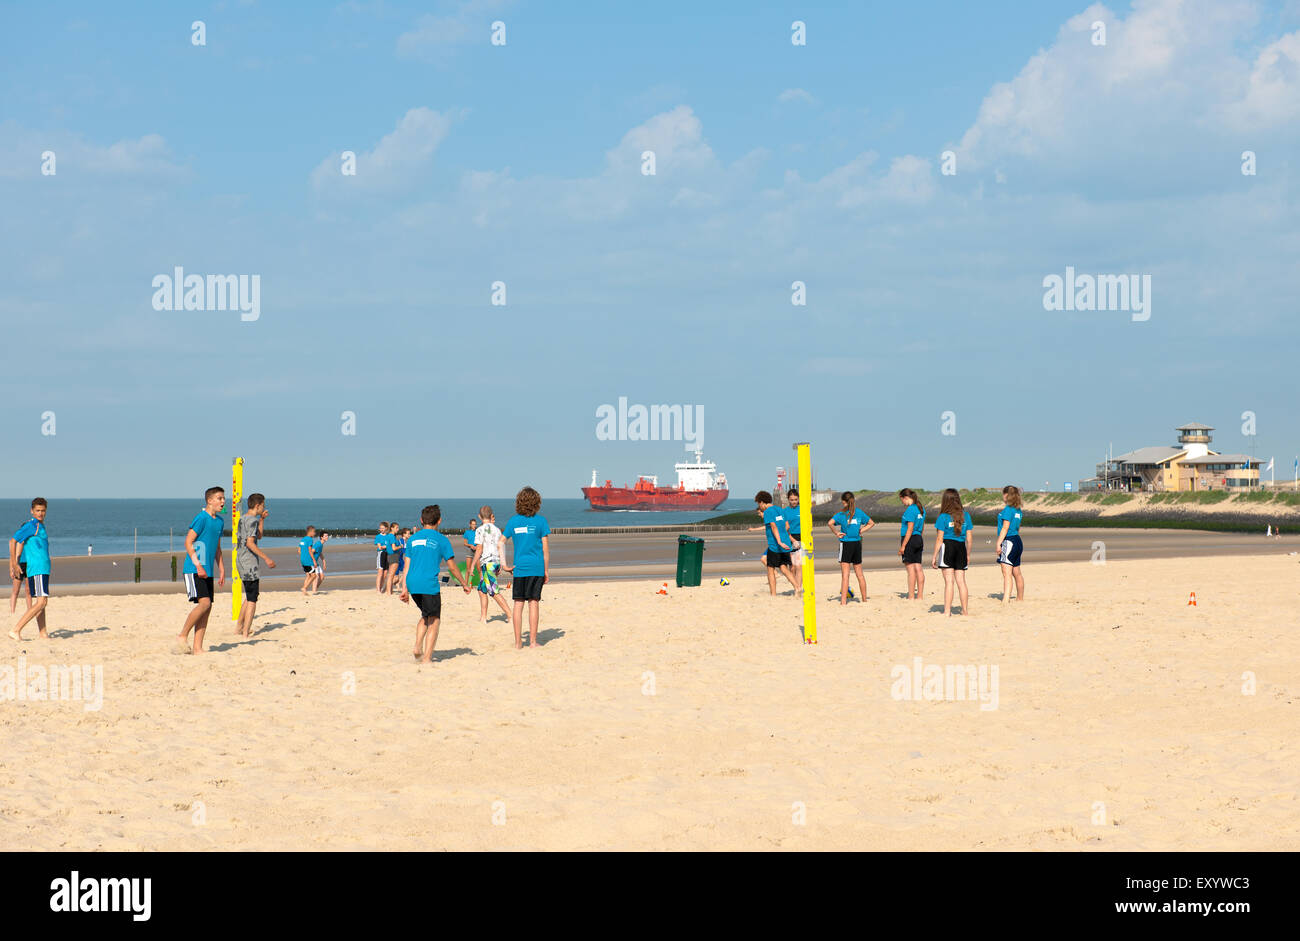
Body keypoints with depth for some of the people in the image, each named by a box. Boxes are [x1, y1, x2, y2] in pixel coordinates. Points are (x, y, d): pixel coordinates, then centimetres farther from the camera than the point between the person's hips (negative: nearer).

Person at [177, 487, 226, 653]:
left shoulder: (219, 521, 15)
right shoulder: (201, 518, -10)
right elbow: (188, 542, -14)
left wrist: (222, 571, 19)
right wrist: (198, 565, -19)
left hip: (207, 572, 8)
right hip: (194, 570, -8)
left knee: (207, 607, 3)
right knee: (204, 603, -19)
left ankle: (197, 647, 5)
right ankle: (182, 636, -6)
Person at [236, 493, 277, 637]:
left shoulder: (242, 519, 15)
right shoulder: (253, 520, -14)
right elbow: (250, 543, -24)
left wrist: (262, 519, 21)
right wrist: (266, 558, -23)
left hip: (241, 562, 10)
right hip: (249, 564, -10)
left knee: (249, 597, 21)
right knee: (252, 600, -5)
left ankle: (239, 627, 27)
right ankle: (246, 632, -6)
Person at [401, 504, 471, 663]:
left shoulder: (413, 538, 13)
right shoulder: (441, 540, 1)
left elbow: (407, 565, 11)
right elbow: (452, 567, 3)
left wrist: (405, 589, 12)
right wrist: (464, 584, 15)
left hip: (412, 584, 5)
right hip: (429, 584, -5)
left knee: (425, 616, 25)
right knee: (434, 621, 4)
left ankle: (418, 647, 9)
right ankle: (427, 658, -5)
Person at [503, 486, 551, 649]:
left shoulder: (513, 521, 3)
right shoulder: (540, 520, -3)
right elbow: (545, 548, -3)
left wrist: (505, 565, 5)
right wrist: (546, 570, 4)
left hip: (519, 567, 2)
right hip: (536, 567, -1)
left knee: (518, 604, 4)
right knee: (534, 602, 4)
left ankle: (518, 642, 5)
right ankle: (533, 641, 5)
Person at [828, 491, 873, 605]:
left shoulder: (842, 513, -8)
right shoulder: (859, 512, 5)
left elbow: (830, 523, -23)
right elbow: (871, 523, 17)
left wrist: (836, 533, -10)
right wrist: (861, 531, 12)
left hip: (846, 544, -5)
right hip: (857, 544, 5)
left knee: (845, 574, -5)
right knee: (859, 574, 15)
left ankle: (843, 601, -8)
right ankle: (864, 599, 21)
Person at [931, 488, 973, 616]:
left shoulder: (943, 517, -7)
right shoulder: (966, 516, 5)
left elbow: (939, 539, -7)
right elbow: (968, 538, 8)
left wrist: (934, 557, -1)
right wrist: (968, 554, 19)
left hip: (947, 547, -4)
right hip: (961, 548, 4)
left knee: (949, 581, -4)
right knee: (961, 581, 8)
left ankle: (947, 611, -6)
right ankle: (965, 611, 11)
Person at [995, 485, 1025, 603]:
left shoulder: (1008, 509, -13)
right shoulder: (1018, 510, 14)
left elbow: (1005, 528, -18)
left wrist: (998, 543, -18)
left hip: (1008, 541, -9)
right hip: (1017, 541, 9)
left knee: (1007, 572, -18)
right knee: (1016, 573, 19)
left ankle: (1005, 600, -28)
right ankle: (1020, 599, 30)